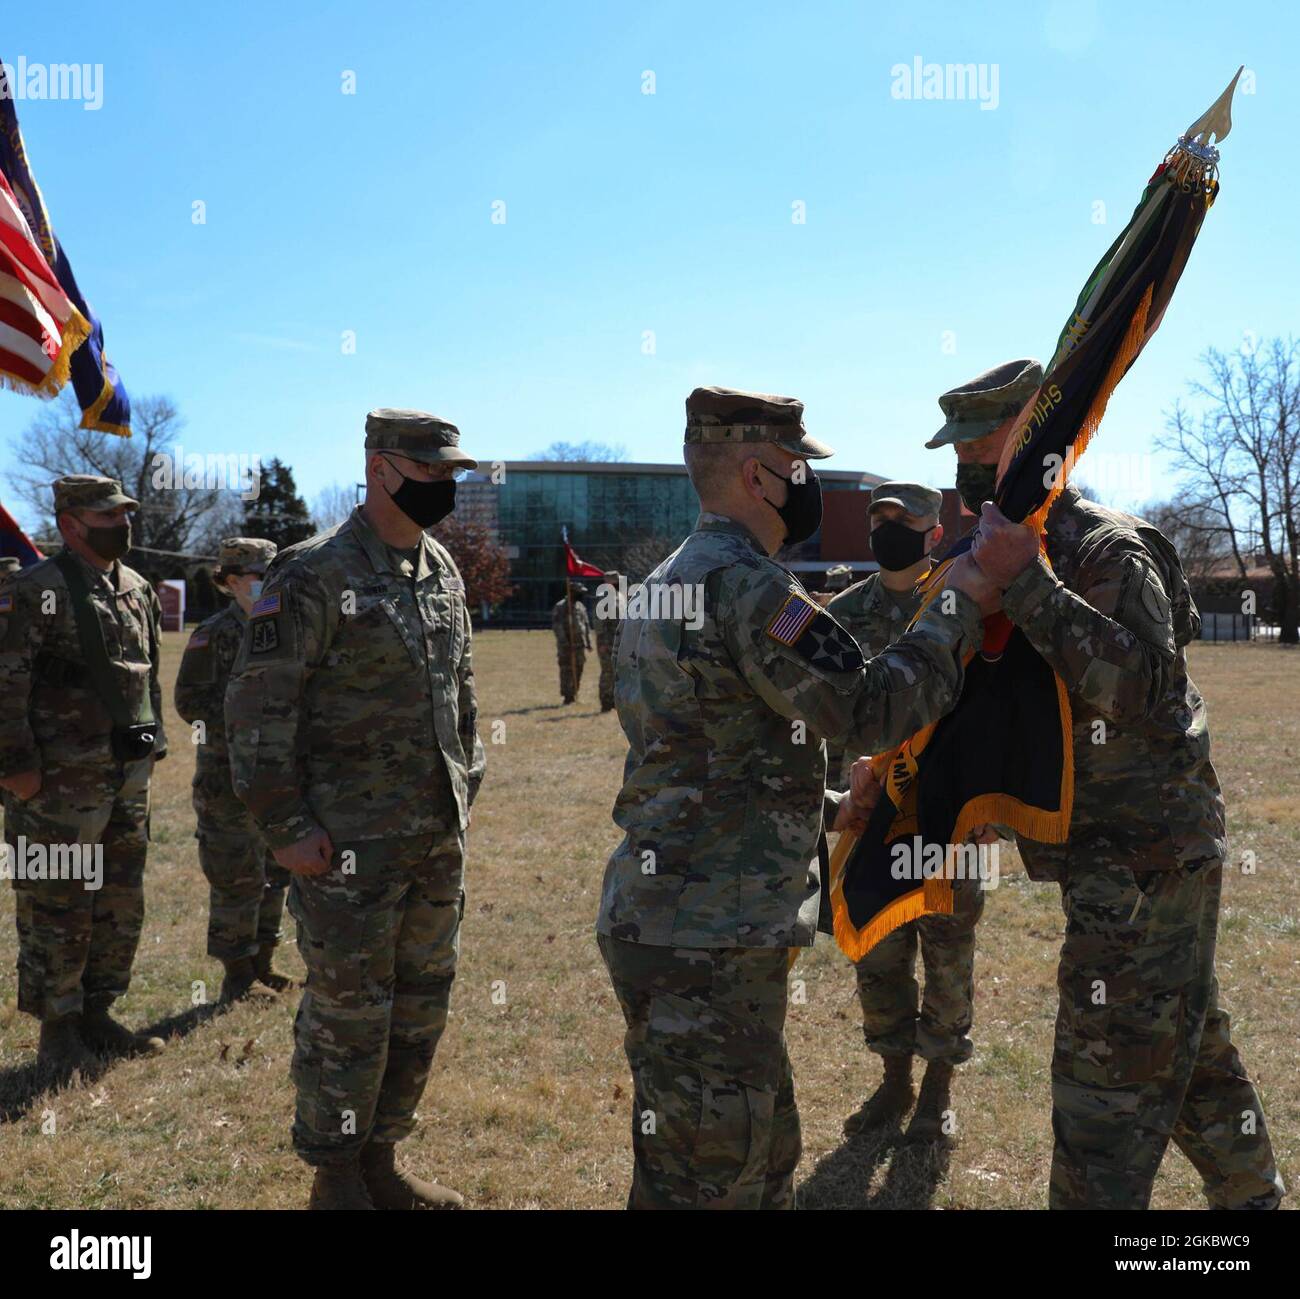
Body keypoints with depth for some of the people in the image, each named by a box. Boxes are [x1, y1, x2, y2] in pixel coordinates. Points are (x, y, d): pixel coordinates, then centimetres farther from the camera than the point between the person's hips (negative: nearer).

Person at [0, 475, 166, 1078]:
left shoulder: (137, 590, 12)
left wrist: (152, 745, 17)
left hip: (129, 775, 7)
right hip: (62, 781, -7)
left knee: (121, 906, 14)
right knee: (56, 909, 3)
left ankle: (96, 1014, 29)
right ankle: (58, 1033, 16)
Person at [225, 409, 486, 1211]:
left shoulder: (443, 572, 10)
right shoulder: (314, 575, -12)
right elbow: (259, 707, -13)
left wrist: (465, 788, 15)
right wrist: (286, 825, -15)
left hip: (439, 838, 7)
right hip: (350, 842, -7)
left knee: (423, 1003, 15)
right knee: (348, 1012, 4)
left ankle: (381, 1158, 33)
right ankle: (335, 1176, 25)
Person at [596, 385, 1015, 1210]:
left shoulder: (668, 583, 15)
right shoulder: (743, 582, -18)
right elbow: (872, 708, -20)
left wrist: (830, 808, 20)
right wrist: (964, 605, -9)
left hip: (664, 920, 10)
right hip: (707, 945, -10)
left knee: (765, 1162, 23)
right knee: (713, 1181, 4)